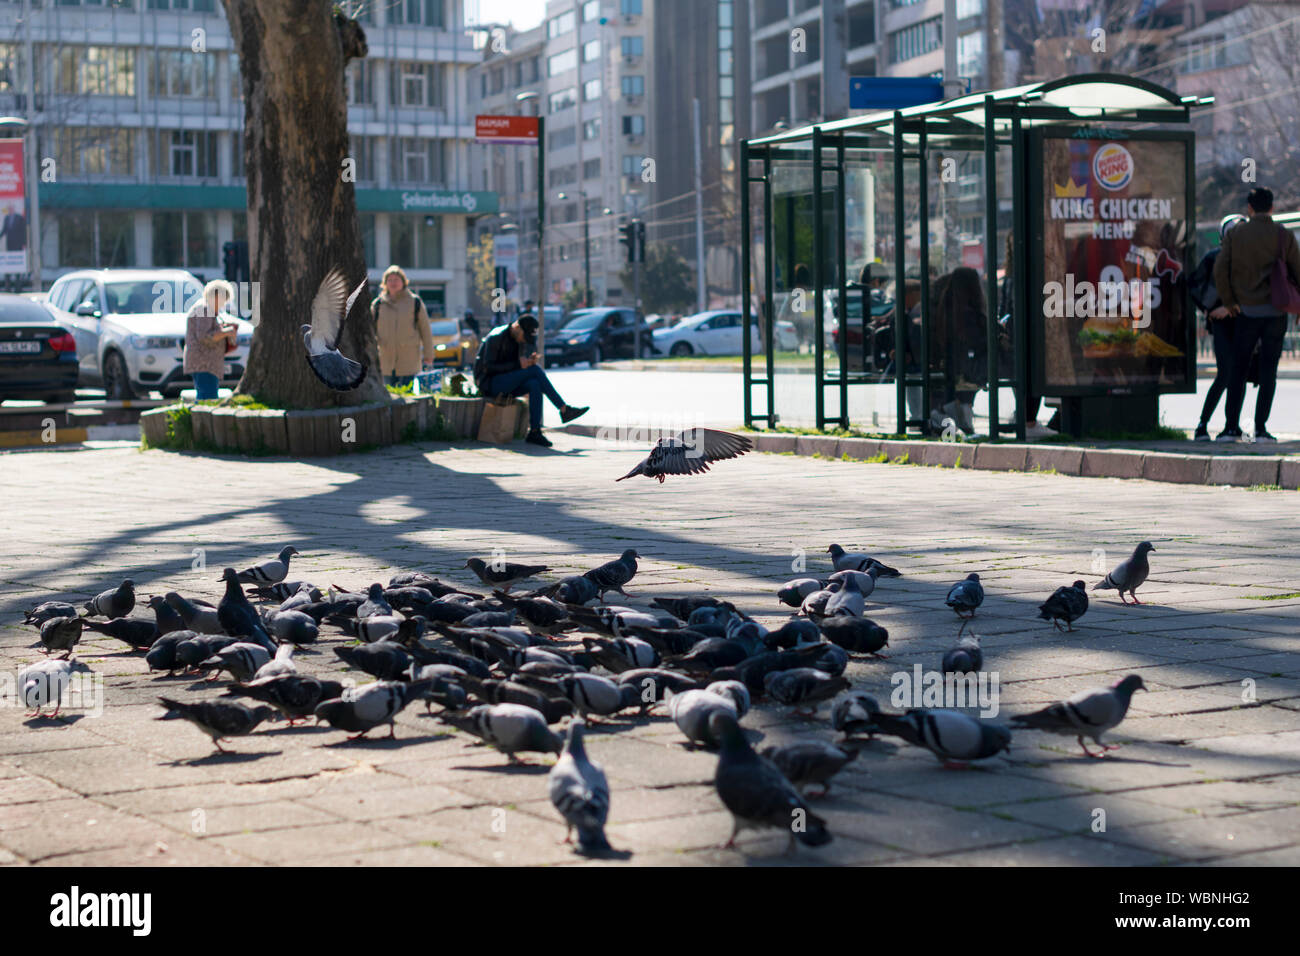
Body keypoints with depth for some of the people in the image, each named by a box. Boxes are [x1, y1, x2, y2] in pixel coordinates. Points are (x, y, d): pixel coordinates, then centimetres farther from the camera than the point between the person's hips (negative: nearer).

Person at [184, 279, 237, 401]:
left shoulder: (204, 307, 20)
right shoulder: (204, 310, -13)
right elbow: (204, 336, -22)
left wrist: (221, 327, 17)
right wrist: (226, 332, -14)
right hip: (203, 364, -11)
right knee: (208, 400, -20)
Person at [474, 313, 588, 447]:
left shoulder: (520, 337, 10)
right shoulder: (496, 338, -15)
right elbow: (488, 367, -20)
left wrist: (530, 360, -14)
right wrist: (518, 365, -26)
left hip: (506, 384, 7)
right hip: (488, 384, -7)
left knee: (534, 385, -25)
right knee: (535, 370, -22)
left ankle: (534, 432, -28)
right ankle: (564, 410, -18)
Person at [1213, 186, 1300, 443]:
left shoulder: (1234, 234, 0)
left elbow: (1220, 270, -6)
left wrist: (1228, 302, 5)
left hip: (1247, 311, 0)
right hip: (1276, 312, 0)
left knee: (1238, 369, 7)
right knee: (1268, 369, 2)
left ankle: (1232, 426, 3)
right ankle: (1260, 428, -2)